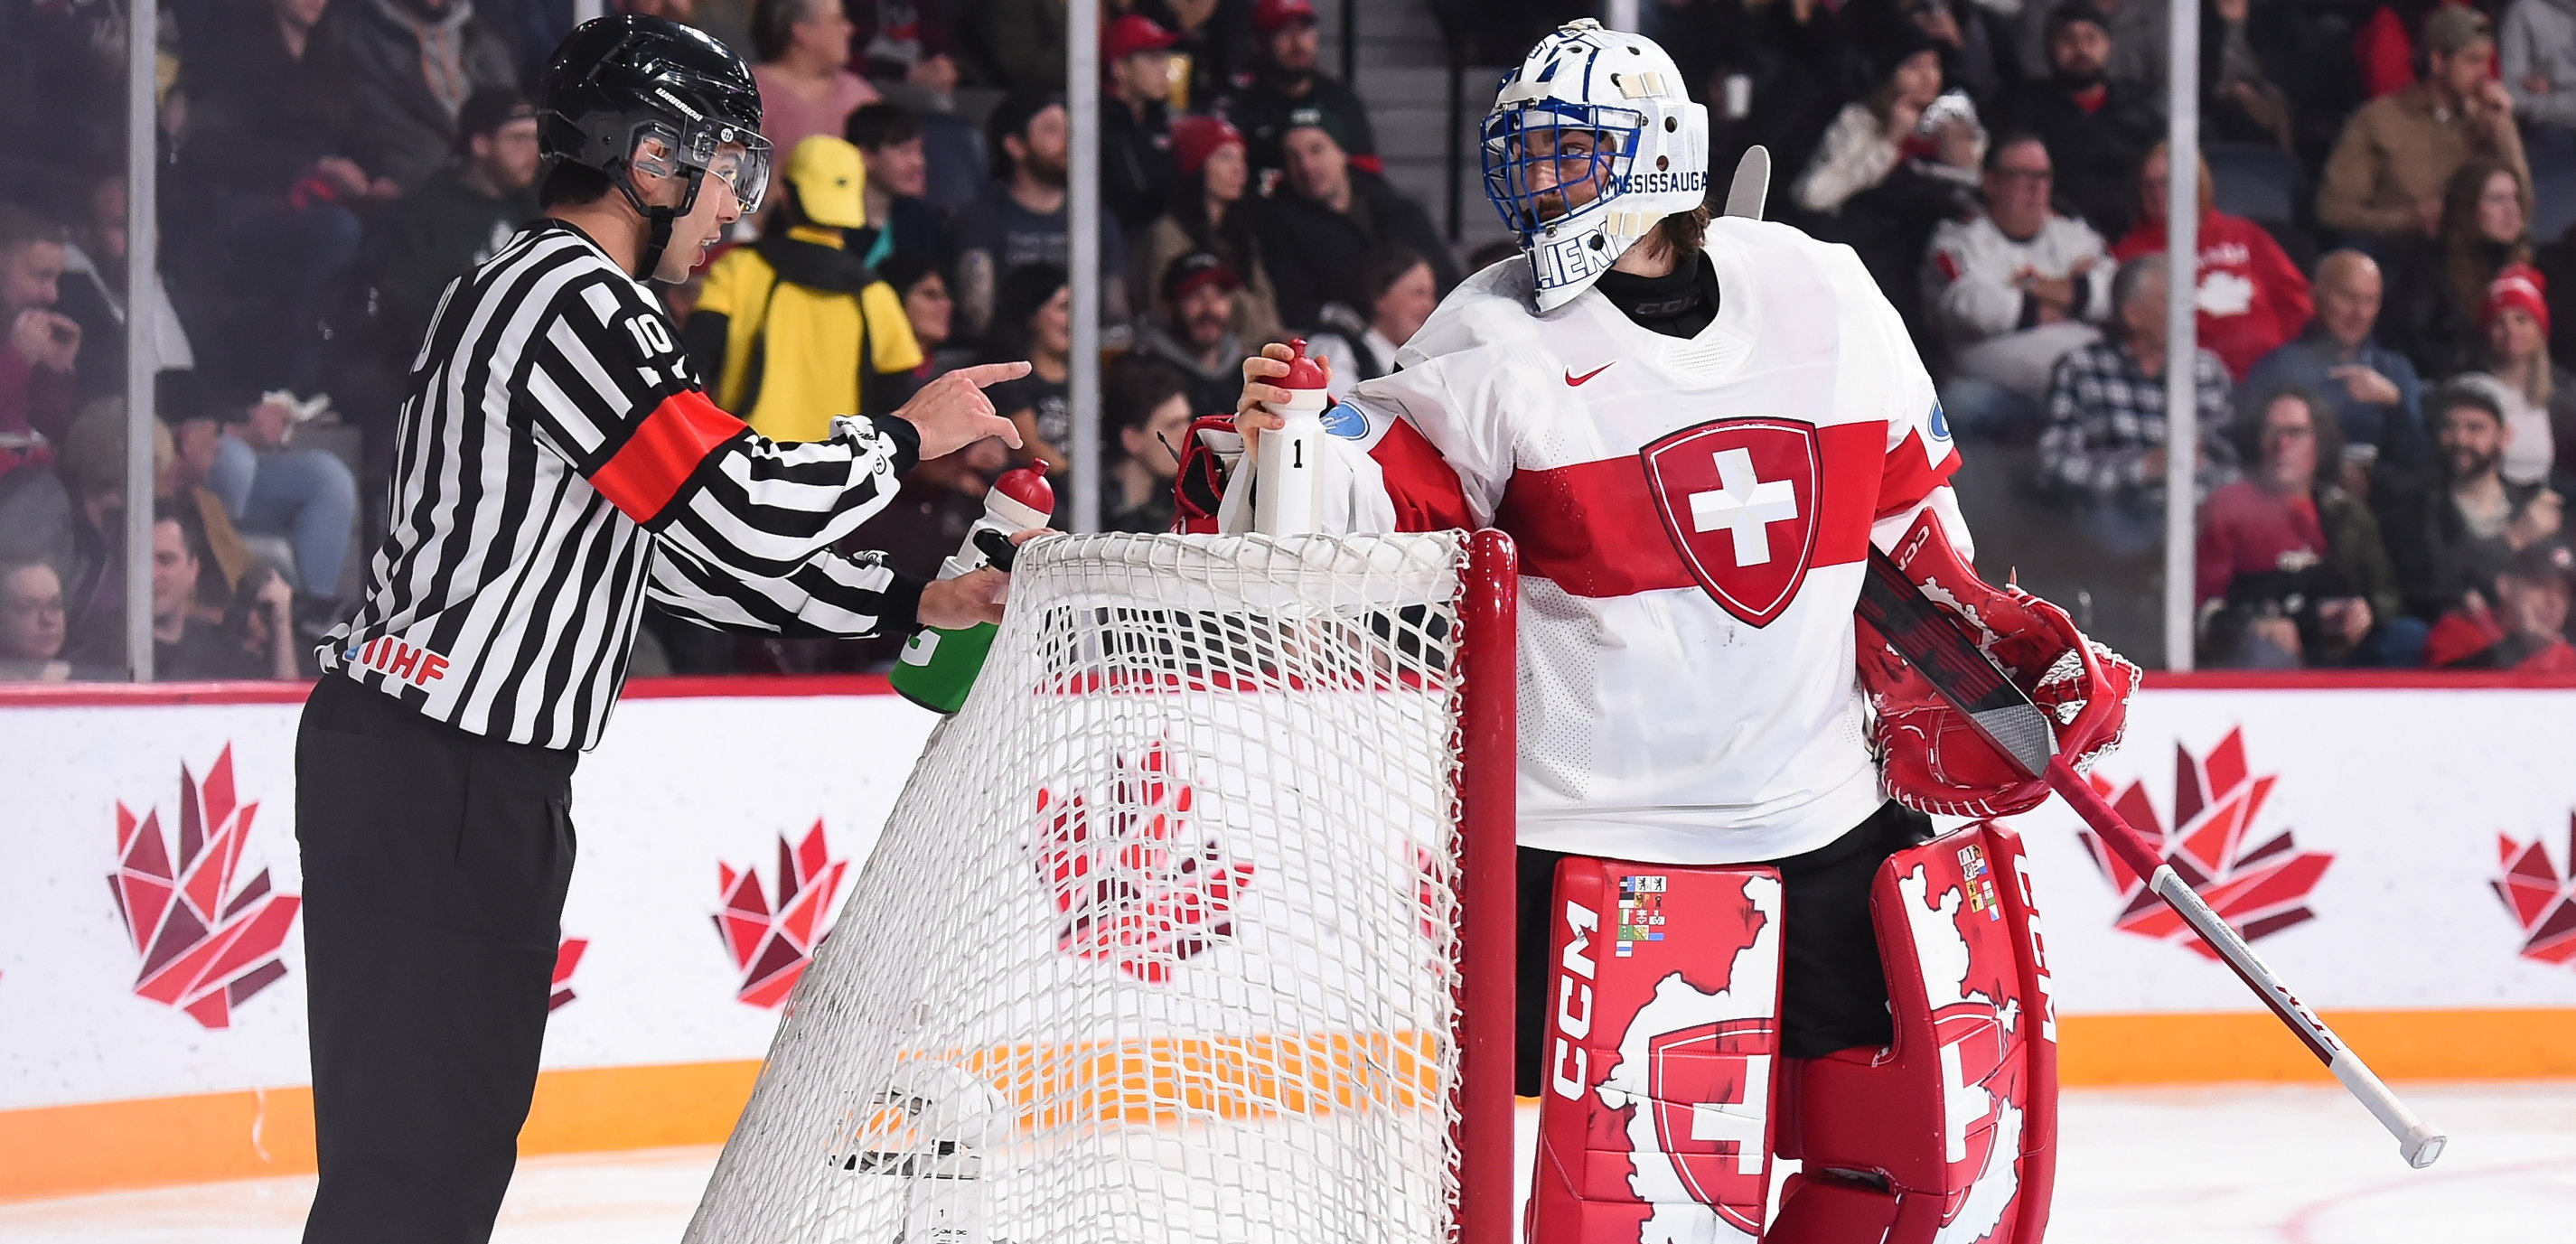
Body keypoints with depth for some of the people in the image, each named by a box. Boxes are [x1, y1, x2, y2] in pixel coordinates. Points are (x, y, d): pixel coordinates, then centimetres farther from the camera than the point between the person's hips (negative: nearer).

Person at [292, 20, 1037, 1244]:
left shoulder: (532, 293, 20)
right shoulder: (573, 297, -14)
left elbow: (686, 553, 23)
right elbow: (748, 513, -21)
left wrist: (910, 603, 21)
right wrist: (909, 435, -4)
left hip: (481, 777, 11)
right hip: (436, 777, -11)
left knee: (464, 1138, 12)